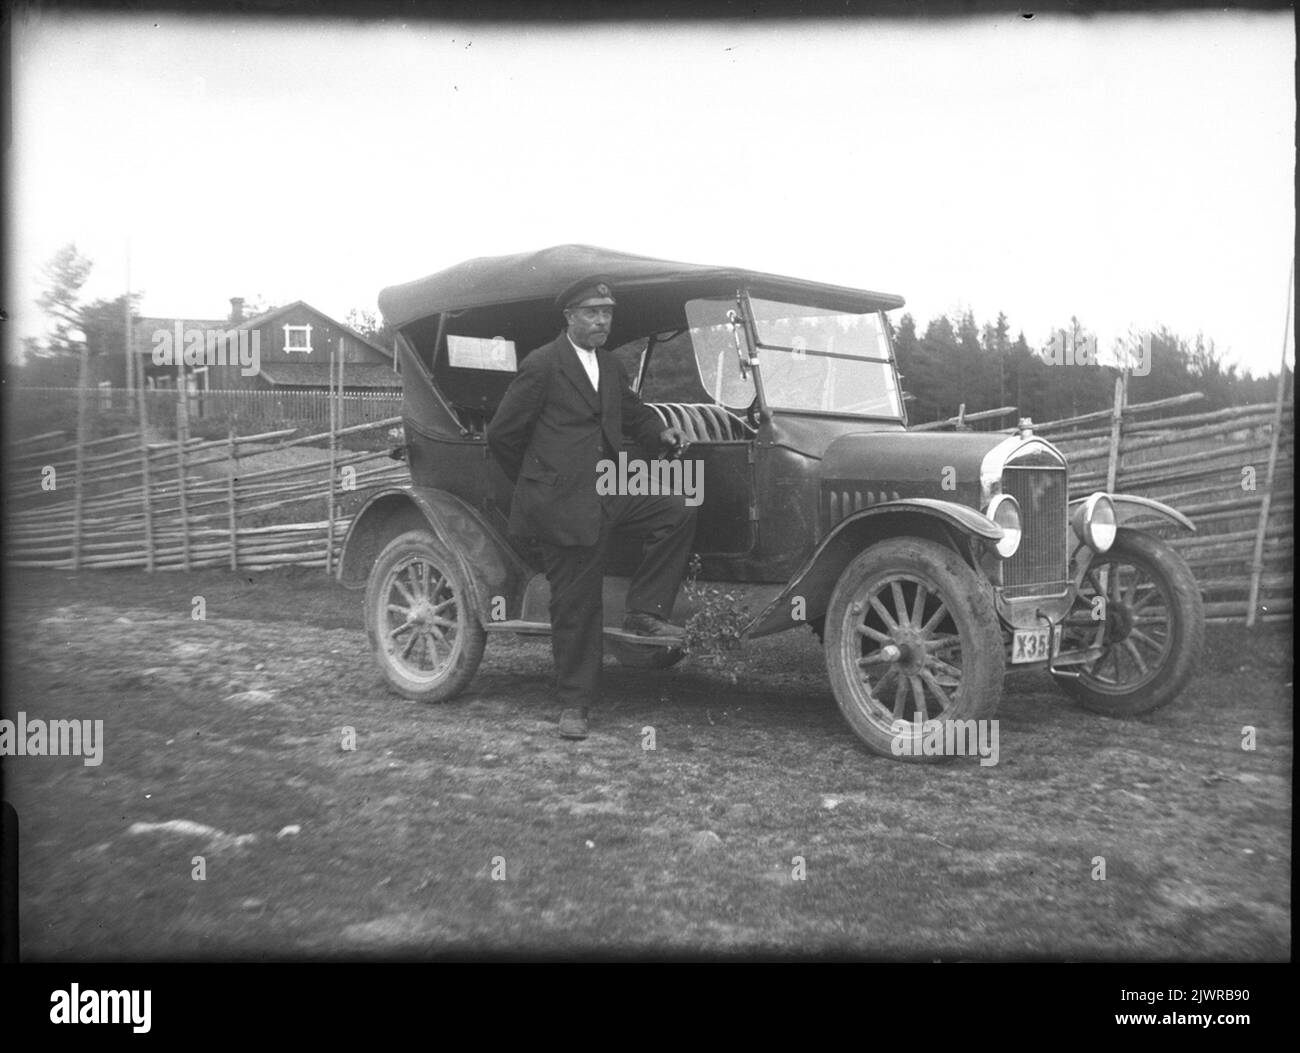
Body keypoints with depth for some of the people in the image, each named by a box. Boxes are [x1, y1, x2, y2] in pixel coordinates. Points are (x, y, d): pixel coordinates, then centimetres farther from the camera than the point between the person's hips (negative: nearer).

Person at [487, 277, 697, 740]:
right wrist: (535, 481, 5)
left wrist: (661, 432, 5)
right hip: (563, 503, -7)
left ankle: (644, 610, 1)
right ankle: (574, 704, 14)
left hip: (610, 493, 7)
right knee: (576, 606, -1)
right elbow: (501, 433, -7)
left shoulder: (611, 367, 13)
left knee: (677, 510, -11)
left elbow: (634, 412, 28)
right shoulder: (542, 365, -9)